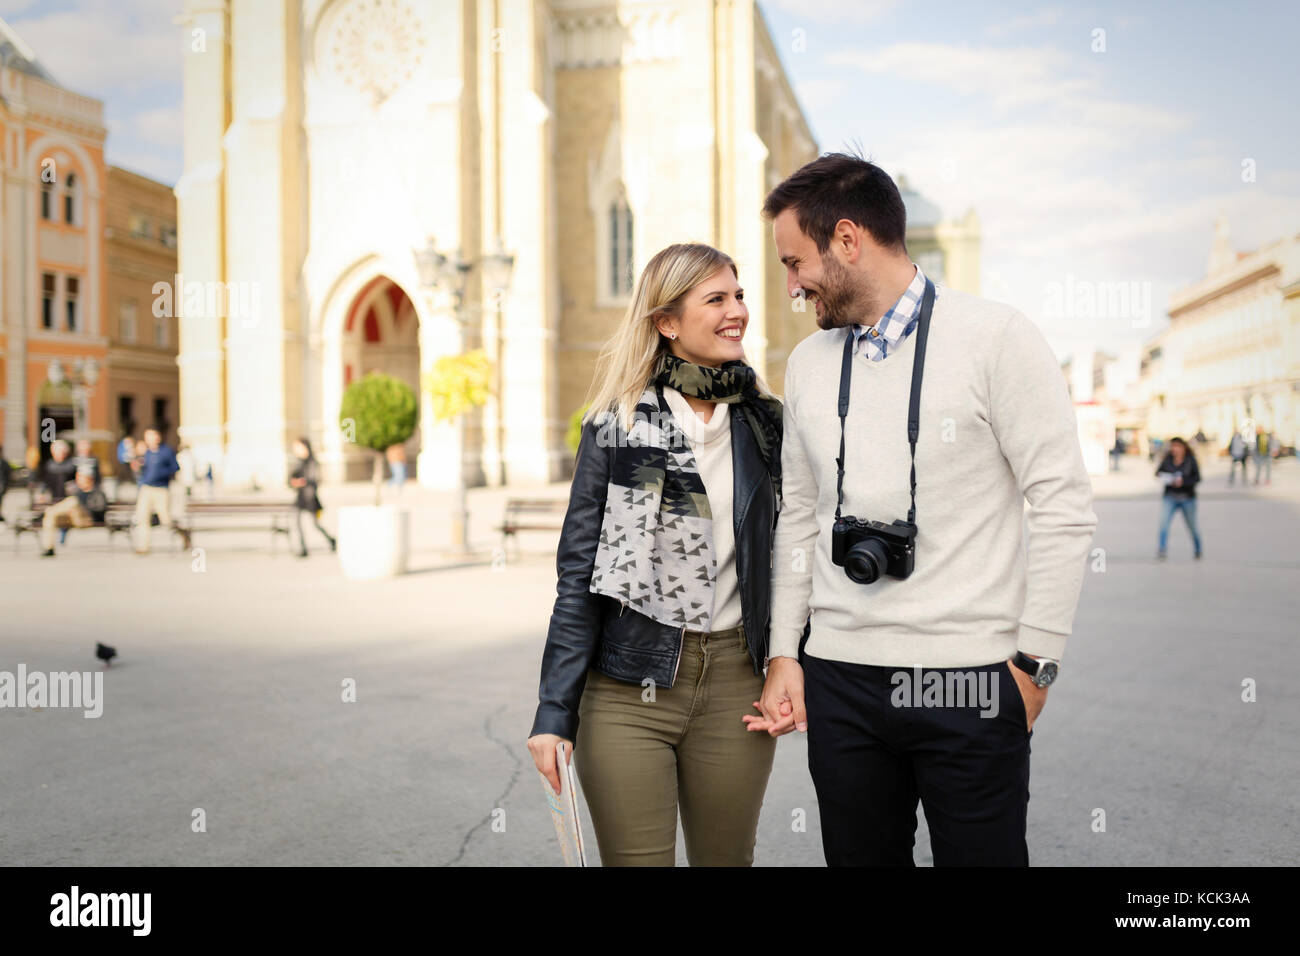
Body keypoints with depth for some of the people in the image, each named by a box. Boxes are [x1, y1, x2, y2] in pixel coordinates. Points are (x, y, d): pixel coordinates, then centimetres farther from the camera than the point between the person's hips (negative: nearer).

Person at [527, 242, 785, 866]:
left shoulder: (761, 420, 7)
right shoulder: (617, 424, -2)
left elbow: (777, 556, 13)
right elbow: (579, 574, -3)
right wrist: (554, 712, -6)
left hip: (735, 681, 3)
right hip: (629, 691, -3)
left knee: (727, 858, 13)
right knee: (636, 859, 3)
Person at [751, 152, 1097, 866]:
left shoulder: (995, 338, -5)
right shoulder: (808, 362, 11)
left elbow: (1064, 508, -7)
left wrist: (1034, 661, -9)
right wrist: (784, 654, 10)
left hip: (969, 676, -4)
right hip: (838, 676, 5)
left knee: (982, 853, 3)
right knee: (859, 856, 11)